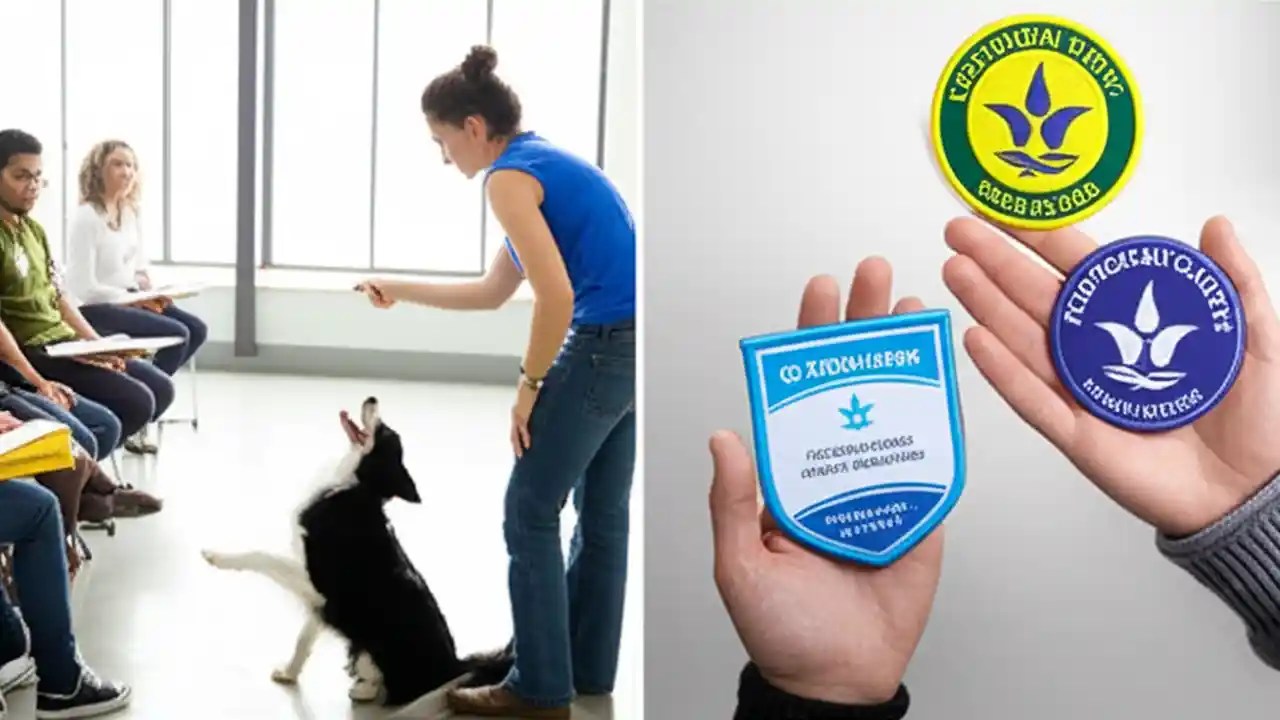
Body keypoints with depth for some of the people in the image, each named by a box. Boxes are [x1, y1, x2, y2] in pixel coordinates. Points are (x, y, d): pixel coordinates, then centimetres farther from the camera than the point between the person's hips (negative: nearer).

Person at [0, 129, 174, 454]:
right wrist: (38, 382, -26)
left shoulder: (34, 230, 14)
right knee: (136, 403, -20)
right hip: (30, 353, -9)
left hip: (64, 342, 10)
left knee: (161, 388, 8)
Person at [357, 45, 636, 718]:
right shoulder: (543, 161, 18)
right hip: (631, 342, 10)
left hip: (605, 345, -10)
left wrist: (528, 387, -10)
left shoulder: (509, 177, -12)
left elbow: (556, 298, -21)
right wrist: (400, 291, 26)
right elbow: (492, 292, 24)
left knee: (531, 510, 0)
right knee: (602, 510, 16)